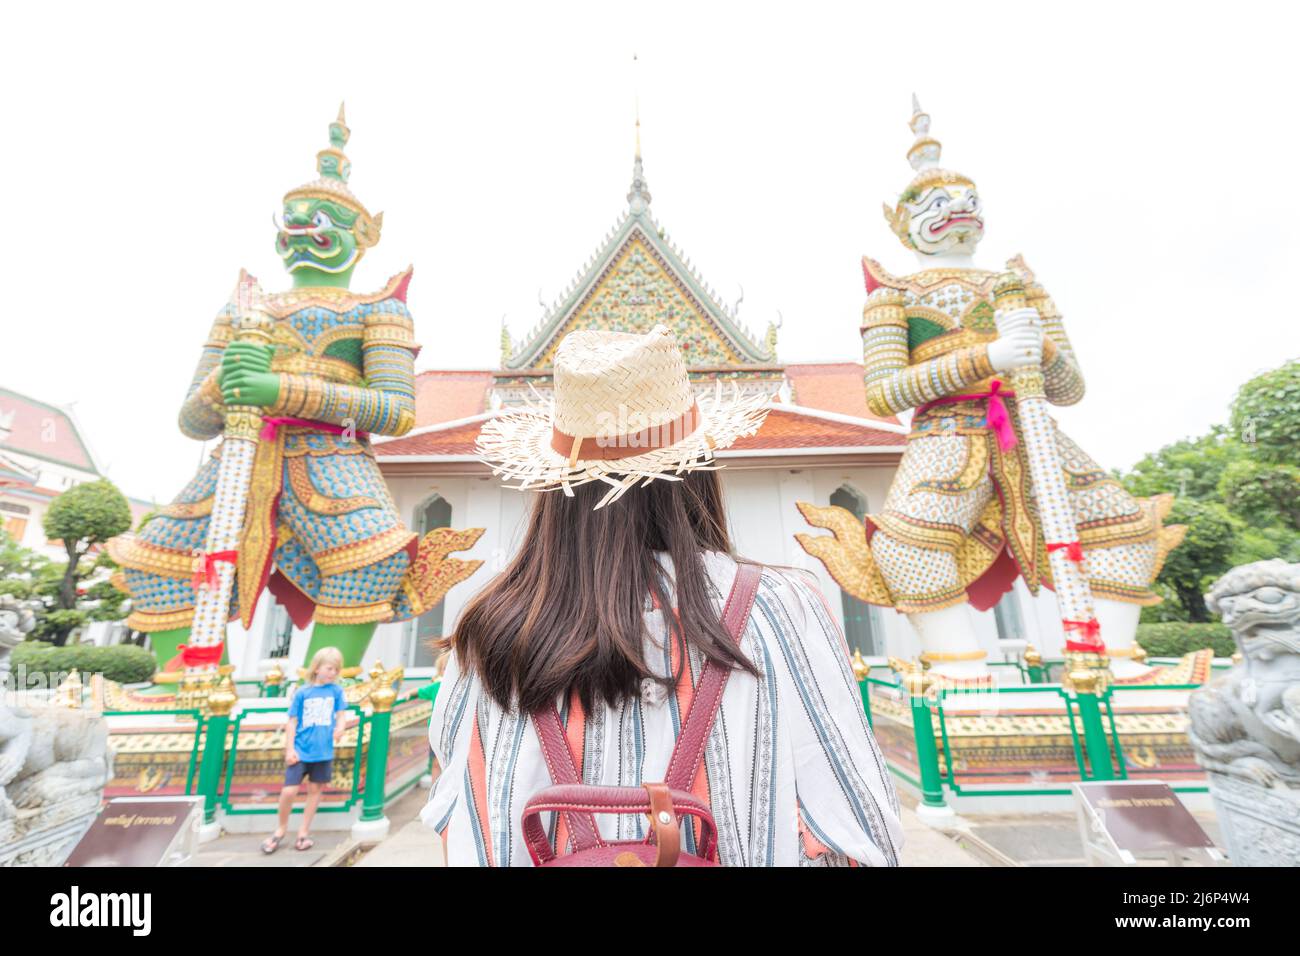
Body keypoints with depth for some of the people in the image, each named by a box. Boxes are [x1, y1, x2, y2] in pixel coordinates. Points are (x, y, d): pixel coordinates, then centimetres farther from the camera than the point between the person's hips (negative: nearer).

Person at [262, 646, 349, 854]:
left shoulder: (336, 691, -1)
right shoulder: (302, 692, -4)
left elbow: (341, 715, 1)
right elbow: (292, 722, 0)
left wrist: (340, 728, -20)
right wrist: (289, 749, -5)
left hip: (323, 752, 1)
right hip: (300, 751, -1)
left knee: (315, 790, 10)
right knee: (289, 791, -2)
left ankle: (303, 832, 27)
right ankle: (282, 828, 25)